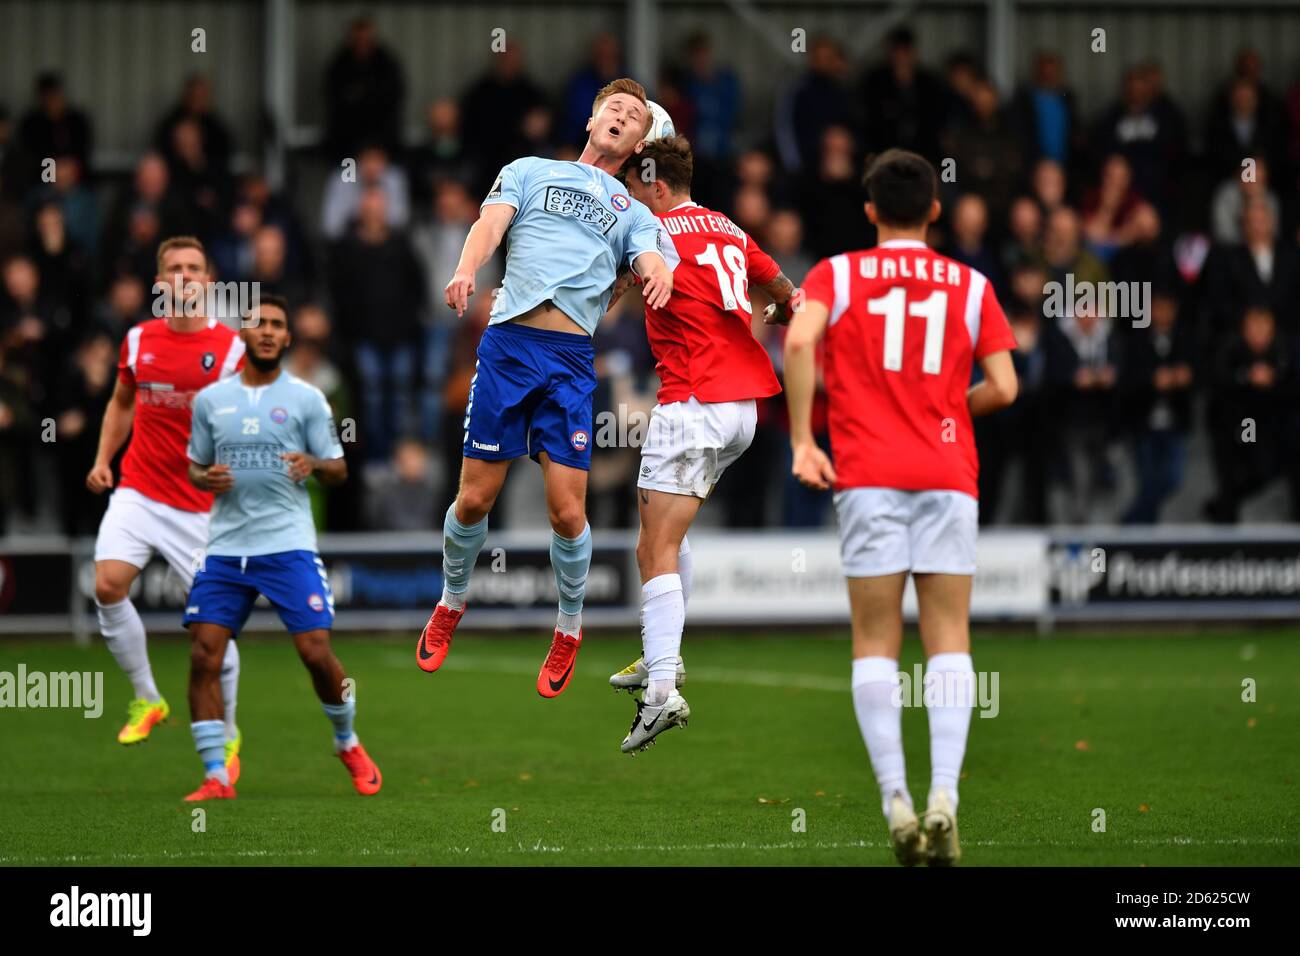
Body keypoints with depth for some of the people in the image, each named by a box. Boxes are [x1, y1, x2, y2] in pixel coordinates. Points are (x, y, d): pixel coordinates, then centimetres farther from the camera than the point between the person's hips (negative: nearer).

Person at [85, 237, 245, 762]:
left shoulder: (231, 348, -5)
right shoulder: (139, 340, 5)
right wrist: (103, 458, 10)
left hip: (203, 504, -2)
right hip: (138, 491, 3)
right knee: (108, 585, -19)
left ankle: (227, 735, 16)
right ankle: (146, 698, 1)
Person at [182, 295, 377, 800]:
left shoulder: (305, 398, 3)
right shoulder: (211, 399, 10)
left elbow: (338, 470, 5)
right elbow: (195, 466, 18)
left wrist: (314, 465, -17)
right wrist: (206, 478, -5)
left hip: (288, 545, -3)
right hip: (225, 546, 3)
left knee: (316, 652, -9)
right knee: (204, 656, -8)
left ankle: (349, 745, 18)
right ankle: (216, 777, -1)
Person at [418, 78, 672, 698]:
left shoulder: (634, 215, 21)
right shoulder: (531, 172, 18)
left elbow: (651, 260, 2)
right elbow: (491, 222, 1)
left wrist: (658, 274, -24)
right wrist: (466, 269, -22)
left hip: (572, 360, 1)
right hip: (508, 342, -1)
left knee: (566, 509, -6)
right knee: (475, 499, -1)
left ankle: (569, 630, 16)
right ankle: (451, 604, 25)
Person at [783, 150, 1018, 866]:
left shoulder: (835, 276, 7)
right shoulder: (971, 287, 11)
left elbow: (799, 341, -12)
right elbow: (1002, 387, 3)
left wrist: (802, 441, -8)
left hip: (866, 477, -1)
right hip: (948, 475, 1)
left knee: (875, 644, 3)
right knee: (949, 640, 1)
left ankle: (895, 800, -8)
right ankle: (944, 794, -16)